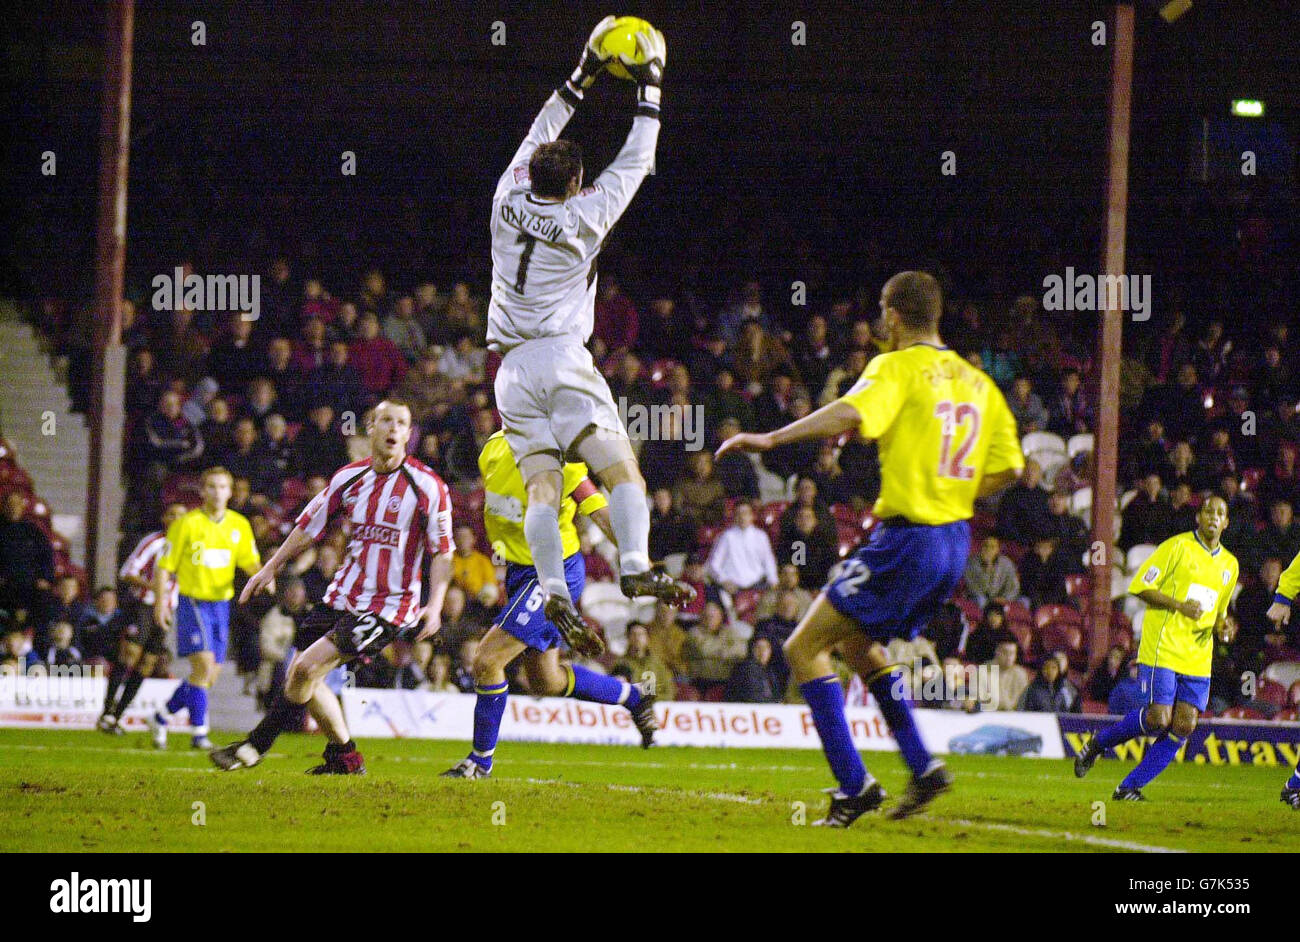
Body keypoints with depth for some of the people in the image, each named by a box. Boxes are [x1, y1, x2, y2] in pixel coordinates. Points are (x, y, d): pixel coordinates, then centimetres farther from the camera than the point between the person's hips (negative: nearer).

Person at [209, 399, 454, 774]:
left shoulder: (427, 486, -11)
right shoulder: (349, 477, 4)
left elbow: (442, 552, -7)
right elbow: (309, 525, 16)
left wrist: (434, 605, -17)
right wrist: (271, 567, 16)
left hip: (389, 604, -6)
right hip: (343, 595, 6)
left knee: (306, 669, -16)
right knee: (301, 674, 5)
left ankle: (254, 747, -5)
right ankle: (345, 757, 21)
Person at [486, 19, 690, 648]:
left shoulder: (509, 202, 11)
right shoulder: (583, 217, 1)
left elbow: (538, 137, 26)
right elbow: (634, 165, 10)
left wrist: (585, 72, 31)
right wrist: (649, 89, 18)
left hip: (513, 372, 4)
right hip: (563, 360, -4)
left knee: (542, 485, -7)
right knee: (620, 470, -9)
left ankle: (554, 593, -25)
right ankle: (636, 567, -31)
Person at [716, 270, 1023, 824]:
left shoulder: (899, 368, -9)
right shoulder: (976, 381, 13)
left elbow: (850, 413, -29)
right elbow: (1008, 468, 13)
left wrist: (772, 438, -30)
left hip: (907, 538, -8)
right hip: (954, 539, 8)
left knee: (804, 648, -2)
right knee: (857, 642, 28)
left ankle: (854, 785, -11)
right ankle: (923, 769, 20)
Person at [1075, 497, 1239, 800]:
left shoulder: (1229, 564, 17)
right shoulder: (1177, 547, -3)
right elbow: (1140, 587, -6)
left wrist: (1221, 627, 6)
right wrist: (1180, 606, -16)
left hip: (1198, 657, 6)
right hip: (1162, 647, -6)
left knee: (1184, 726, -5)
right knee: (1158, 718, -15)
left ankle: (1130, 787, 3)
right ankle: (1098, 744, 11)